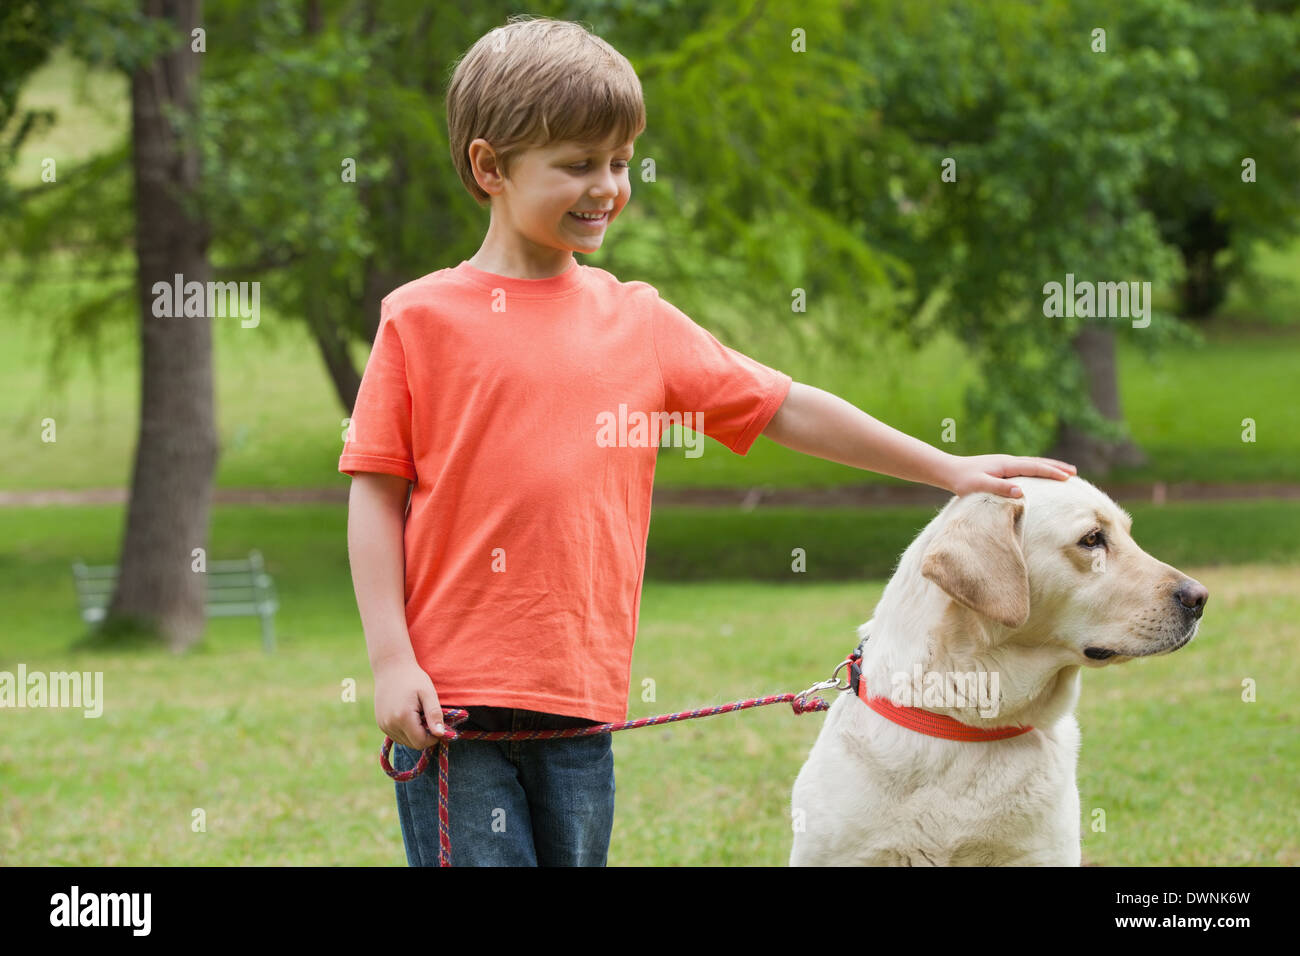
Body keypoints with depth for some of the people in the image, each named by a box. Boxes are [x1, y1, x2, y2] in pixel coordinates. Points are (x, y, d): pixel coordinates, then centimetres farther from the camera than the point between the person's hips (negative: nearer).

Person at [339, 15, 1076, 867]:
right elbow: (376, 497, 0)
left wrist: (946, 469, 12)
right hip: (450, 696, -4)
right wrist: (391, 662, -8)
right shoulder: (424, 319, 0)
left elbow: (785, 410, 15)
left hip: (581, 700, 4)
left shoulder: (639, 323, 11)